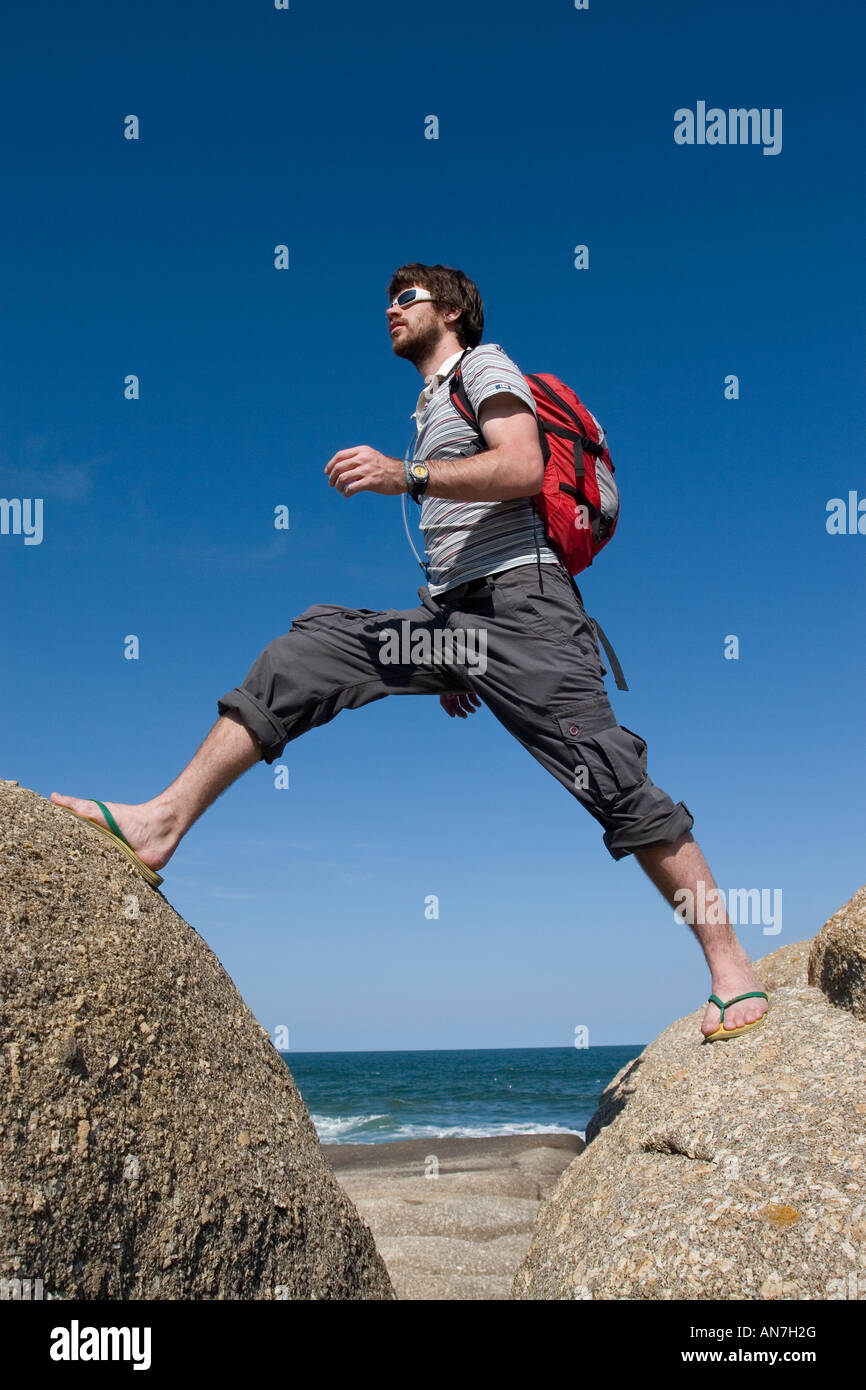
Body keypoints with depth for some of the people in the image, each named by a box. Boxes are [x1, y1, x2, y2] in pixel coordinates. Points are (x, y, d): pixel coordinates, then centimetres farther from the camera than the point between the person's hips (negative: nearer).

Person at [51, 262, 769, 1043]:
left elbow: (524, 469, -13)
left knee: (614, 783, -12)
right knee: (308, 649, -7)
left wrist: (406, 476, -22)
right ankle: (164, 822, -14)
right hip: (449, 612, 8)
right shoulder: (430, 408, 31)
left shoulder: (485, 366, 7)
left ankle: (731, 967, -5)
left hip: (520, 600, -8)